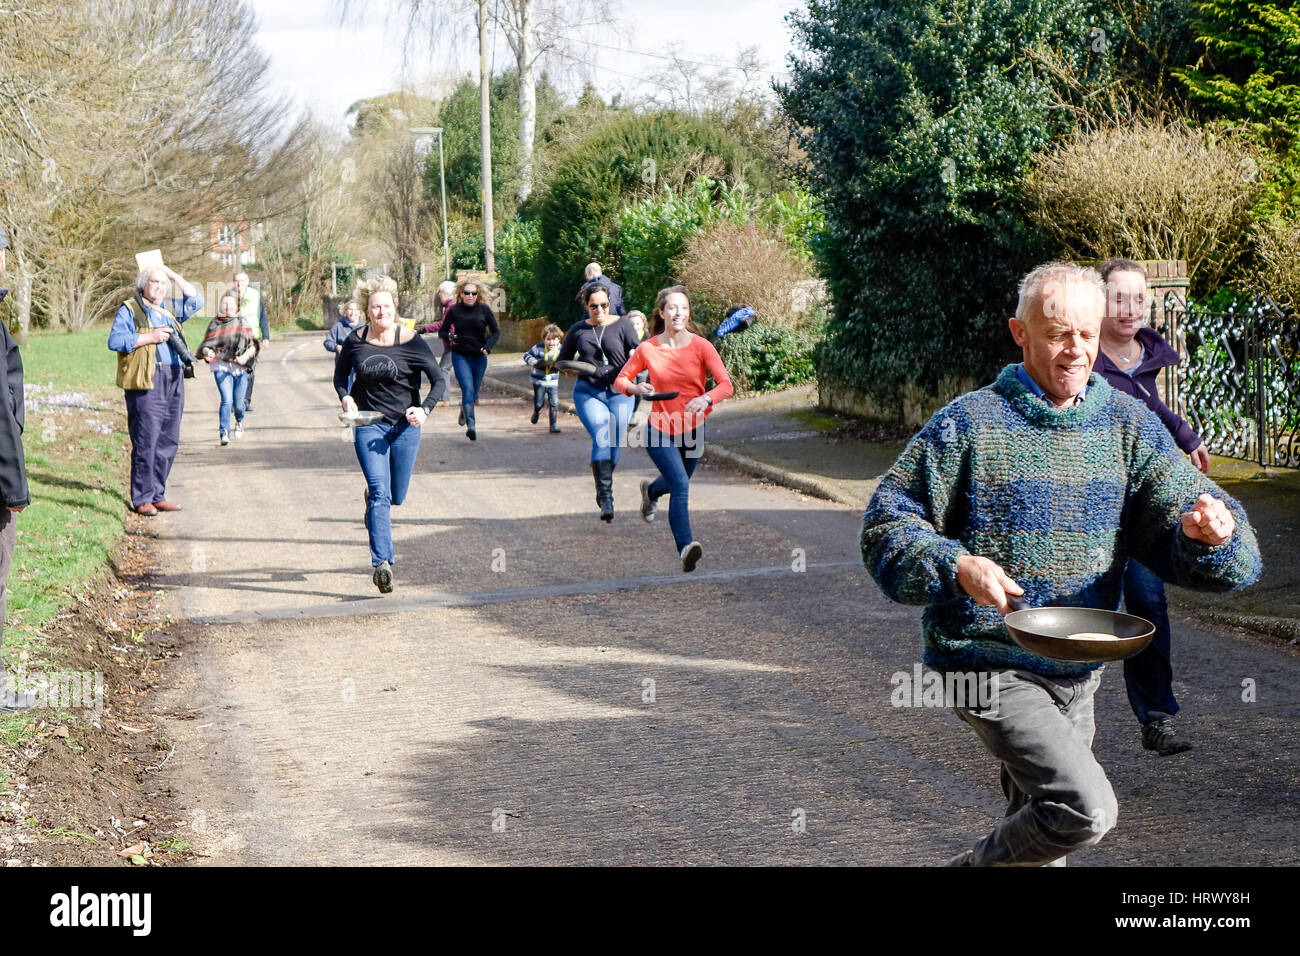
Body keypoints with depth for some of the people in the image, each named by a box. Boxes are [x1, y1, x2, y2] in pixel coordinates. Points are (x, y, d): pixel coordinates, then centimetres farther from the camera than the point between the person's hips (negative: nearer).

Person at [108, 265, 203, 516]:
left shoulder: (170, 308, 19)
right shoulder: (129, 310, 0)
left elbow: (196, 301, 22)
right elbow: (115, 341, -10)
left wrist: (173, 275, 15)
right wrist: (149, 337, -15)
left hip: (174, 382, 7)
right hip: (146, 383, -7)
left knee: (168, 442, 9)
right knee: (145, 442, -7)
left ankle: (157, 495, 17)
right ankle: (142, 499, 0)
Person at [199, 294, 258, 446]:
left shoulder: (242, 323, 10)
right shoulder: (214, 324, 9)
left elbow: (253, 346, 8)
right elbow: (206, 344, 8)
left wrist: (246, 356, -11)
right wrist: (207, 351, -16)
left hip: (240, 367, 1)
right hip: (221, 366, -1)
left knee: (238, 403, 3)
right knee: (227, 400, -18)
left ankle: (239, 421, 38)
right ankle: (224, 433, -14)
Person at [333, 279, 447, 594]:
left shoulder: (412, 342, -8)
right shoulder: (355, 342, -3)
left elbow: (439, 380, -5)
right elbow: (340, 373, 14)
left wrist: (425, 409, -21)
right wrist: (345, 397, -6)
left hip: (405, 426, 1)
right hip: (368, 424, -1)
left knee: (397, 496, 13)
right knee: (380, 492, -16)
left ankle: (373, 499, 52)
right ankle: (382, 563, -19)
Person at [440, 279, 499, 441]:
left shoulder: (483, 309, -3)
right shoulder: (454, 311, -3)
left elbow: (496, 332, 4)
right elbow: (442, 332, 7)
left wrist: (487, 347, -13)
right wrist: (451, 337, -15)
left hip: (479, 357, 2)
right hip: (460, 356, -2)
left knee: (474, 392, 13)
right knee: (467, 389, -20)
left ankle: (464, 410, 47)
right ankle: (470, 426, -27)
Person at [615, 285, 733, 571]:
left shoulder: (701, 346, -11)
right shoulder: (647, 349, -10)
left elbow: (726, 384, -17)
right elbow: (620, 379, 1)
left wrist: (706, 399, -38)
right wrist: (635, 388, -22)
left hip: (693, 430, 3)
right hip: (659, 430, -3)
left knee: (676, 482, 26)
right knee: (680, 484, -23)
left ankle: (650, 490, 62)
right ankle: (685, 548, -27)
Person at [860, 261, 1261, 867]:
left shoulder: (1128, 424, 4)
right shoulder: (969, 424, -9)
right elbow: (887, 524, -7)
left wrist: (1209, 529, -24)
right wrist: (956, 566, -25)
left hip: (1078, 673, 6)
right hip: (990, 664, -6)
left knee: (1040, 824, 17)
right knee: (1086, 808, -20)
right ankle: (979, 866, 3)